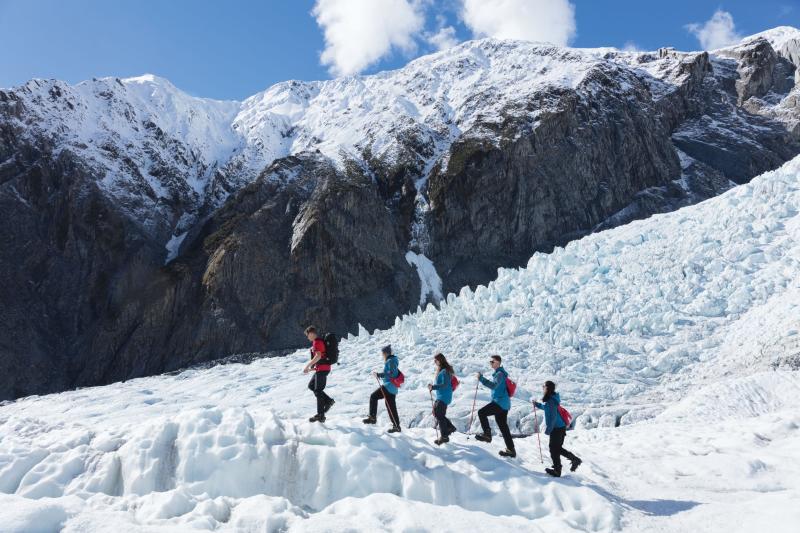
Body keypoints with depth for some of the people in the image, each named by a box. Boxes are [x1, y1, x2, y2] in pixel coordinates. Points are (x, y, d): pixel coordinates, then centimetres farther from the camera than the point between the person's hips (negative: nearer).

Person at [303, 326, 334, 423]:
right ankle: (328, 401, 15)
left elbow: (318, 356, -27)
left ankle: (320, 415, -1)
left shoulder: (317, 342, -15)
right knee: (311, 385, 19)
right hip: (321, 369, 10)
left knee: (318, 391, -5)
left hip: (322, 369, -10)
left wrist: (307, 366, -23)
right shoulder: (319, 341, 17)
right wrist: (312, 367, 22)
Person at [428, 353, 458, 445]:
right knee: (436, 412, 15)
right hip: (440, 396, 10)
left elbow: (445, 384, -25)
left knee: (439, 415, -10)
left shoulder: (445, 371, -17)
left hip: (444, 396, -10)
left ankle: (444, 436, -4)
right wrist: (433, 386, 11)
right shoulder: (440, 370, 13)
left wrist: (433, 387, -29)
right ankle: (450, 427, 25)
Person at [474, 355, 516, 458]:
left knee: (481, 412, -13)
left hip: (500, 402, -11)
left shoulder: (500, 373, -14)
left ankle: (487, 434, -9)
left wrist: (481, 378, -30)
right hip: (504, 404, 11)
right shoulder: (498, 373, 19)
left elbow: (493, 385, -29)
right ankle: (511, 449, 16)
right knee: (503, 427, 12)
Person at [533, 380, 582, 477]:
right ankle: (575, 459, 17)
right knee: (558, 448, 20)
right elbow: (547, 408, 29)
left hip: (556, 428, -9)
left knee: (554, 449, 3)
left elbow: (553, 416, -24)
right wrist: (537, 404, 22)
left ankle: (557, 471, 12)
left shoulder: (551, 401, -21)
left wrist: (548, 429, -19)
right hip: (561, 427, 9)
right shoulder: (553, 398, 9)